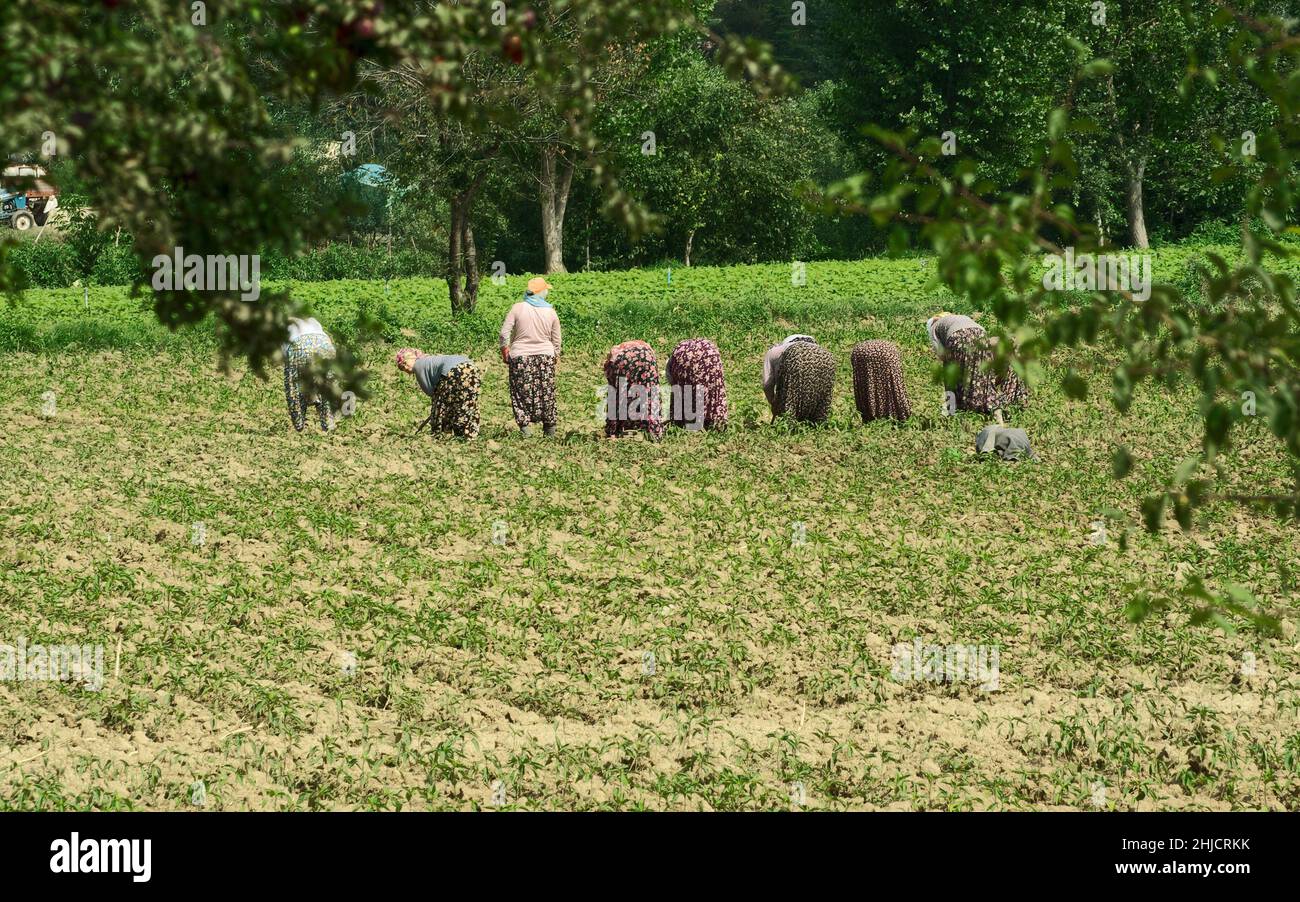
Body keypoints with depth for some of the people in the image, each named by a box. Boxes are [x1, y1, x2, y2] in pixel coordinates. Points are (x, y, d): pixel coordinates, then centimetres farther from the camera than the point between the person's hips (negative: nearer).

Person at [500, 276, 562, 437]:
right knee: (546, 393, 11)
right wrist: (555, 357, 21)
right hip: (545, 356, 2)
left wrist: (505, 351, 7)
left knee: (522, 393, 4)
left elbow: (504, 333, -8)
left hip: (520, 357, -2)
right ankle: (549, 427, 17)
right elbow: (556, 341, 6)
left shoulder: (518, 308, -7)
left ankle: (524, 428, -2)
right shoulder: (550, 312, -1)